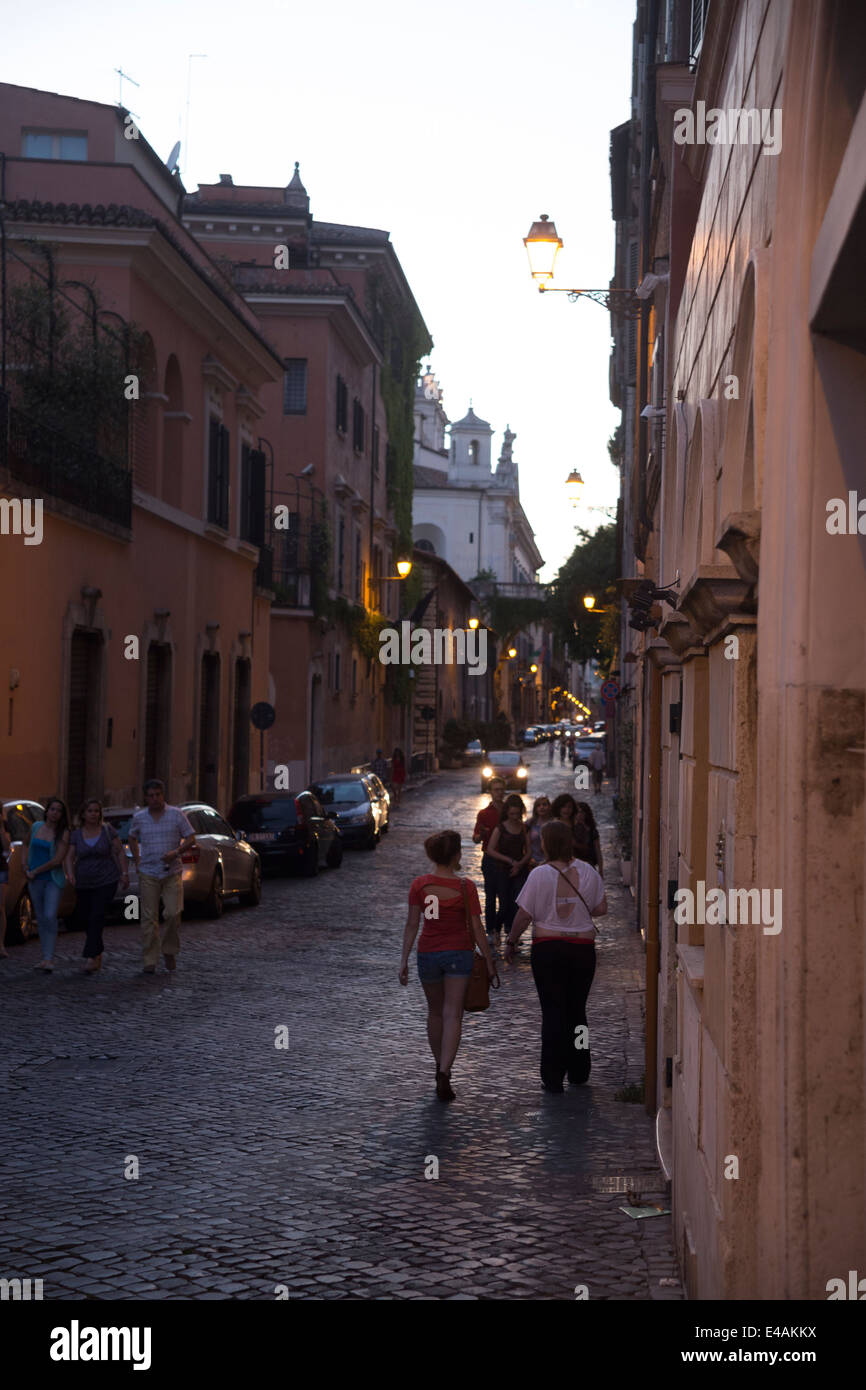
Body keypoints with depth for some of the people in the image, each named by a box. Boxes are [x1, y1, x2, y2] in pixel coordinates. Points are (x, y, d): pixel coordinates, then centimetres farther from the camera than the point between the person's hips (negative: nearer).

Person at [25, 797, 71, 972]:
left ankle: (49, 959, -15)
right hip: (34, 880, 5)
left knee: (50, 916, -17)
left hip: (53, 879, -5)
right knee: (41, 918, 9)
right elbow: (29, 847, 21)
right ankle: (46, 957, 16)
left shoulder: (63, 833, -9)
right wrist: (27, 868, 7)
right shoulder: (36, 827, 5)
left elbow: (58, 860, -15)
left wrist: (35, 871, -10)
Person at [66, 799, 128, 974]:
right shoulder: (76, 835, 4)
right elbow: (70, 857, 1)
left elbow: (119, 853, 1)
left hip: (106, 882, -3)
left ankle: (91, 958, -19)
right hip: (84, 884, 3)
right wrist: (70, 874, -17)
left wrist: (124, 874, -5)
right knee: (88, 919, 6)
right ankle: (98, 955, 24)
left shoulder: (108, 830, -1)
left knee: (96, 918, -15)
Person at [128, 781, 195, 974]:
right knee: (149, 918, -2)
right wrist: (137, 861, 11)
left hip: (172, 872, -1)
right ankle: (150, 960, 4)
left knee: (173, 913, -10)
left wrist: (176, 852, -16)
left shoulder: (176, 814, -1)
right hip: (148, 874, 1)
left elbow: (190, 838, 2)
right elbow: (132, 838, 23)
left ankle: (169, 951, 13)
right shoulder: (139, 818, 5)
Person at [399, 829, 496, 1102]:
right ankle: (444, 1072, -19)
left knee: (435, 1012, 20)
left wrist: (404, 960, 2)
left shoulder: (419, 885, -4)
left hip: (428, 953, 3)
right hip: (459, 953, -2)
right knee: (452, 1015, -4)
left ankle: (440, 1066, 34)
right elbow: (476, 929, -6)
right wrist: (489, 961, 3)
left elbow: (411, 925, -3)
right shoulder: (465, 887, -9)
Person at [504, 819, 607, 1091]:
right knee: (577, 1009, 14)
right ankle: (579, 1072, 22)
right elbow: (601, 909, 5)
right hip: (583, 948, 3)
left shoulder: (540, 875, -11)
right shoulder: (587, 872, -1)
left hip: (548, 949, -3)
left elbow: (524, 915, -8)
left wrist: (511, 942, 5)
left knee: (553, 1011, 3)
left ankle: (553, 1077, 3)